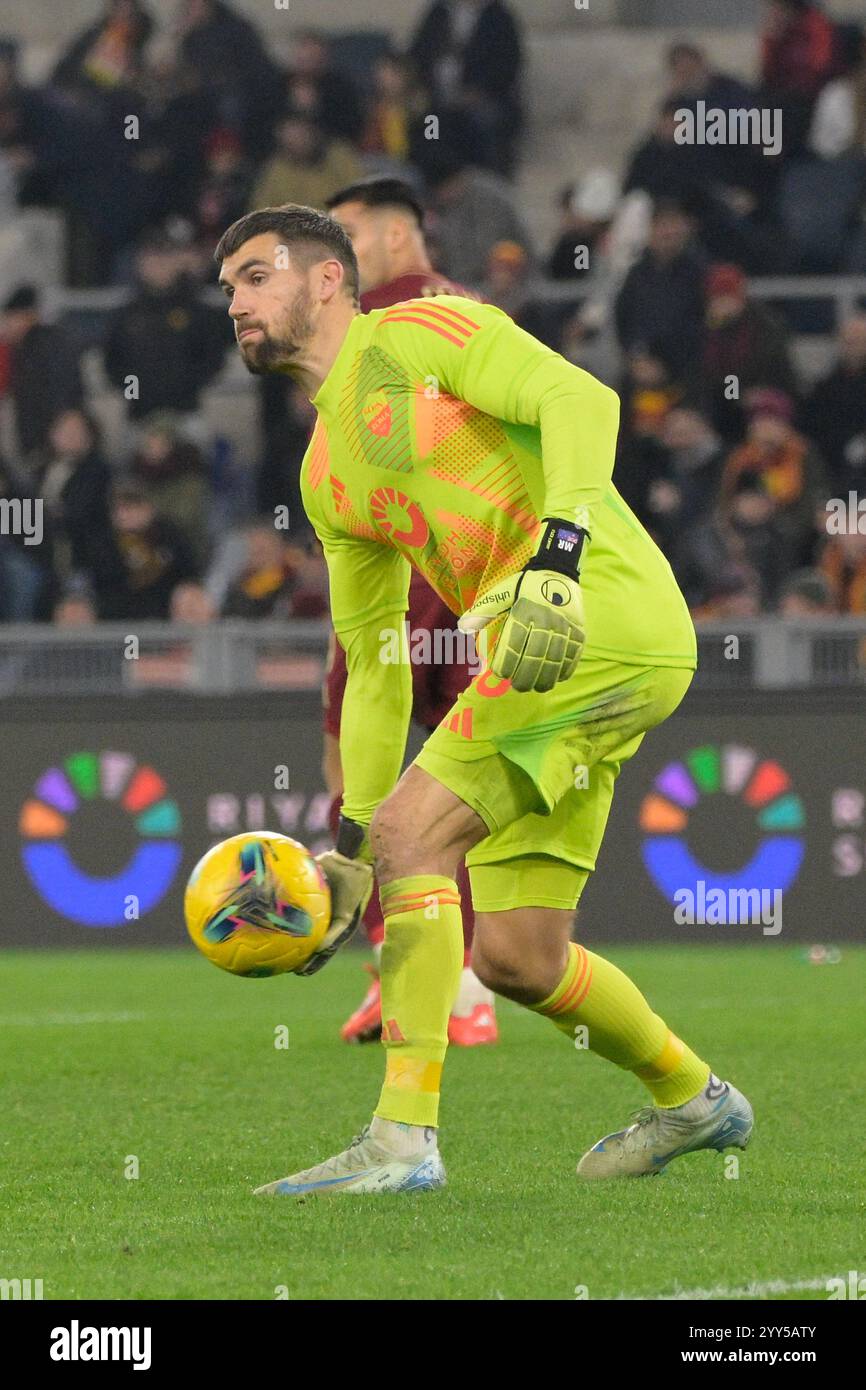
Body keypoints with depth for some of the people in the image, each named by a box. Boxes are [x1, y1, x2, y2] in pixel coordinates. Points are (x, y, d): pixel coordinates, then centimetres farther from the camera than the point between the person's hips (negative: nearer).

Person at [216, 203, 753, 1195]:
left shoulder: (413, 332, 0)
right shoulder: (328, 475, 24)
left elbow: (579, 399, -15)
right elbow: (373, 665, 26)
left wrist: (556, 558, -28)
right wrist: (348, 845, 20)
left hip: (603, 612, -9)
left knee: (411, 834, -18)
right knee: (514, 955, 8)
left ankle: (403, 1137, -20)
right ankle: (691, 1098, 31)